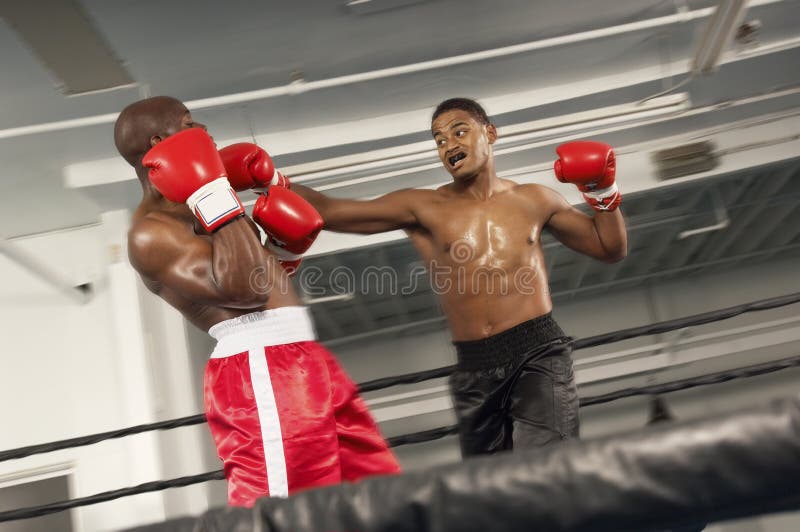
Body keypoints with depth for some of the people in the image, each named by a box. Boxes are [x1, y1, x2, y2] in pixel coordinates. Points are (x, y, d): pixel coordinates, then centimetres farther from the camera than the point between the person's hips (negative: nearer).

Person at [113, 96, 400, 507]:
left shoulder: (191, 208, 20)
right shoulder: (150, 233, -10)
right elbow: (243, 286, -23)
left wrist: (286, 241, 10)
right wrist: (212, 192, -16)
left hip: (297, 362, 10)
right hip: (259, 372, -10)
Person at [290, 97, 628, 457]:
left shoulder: (533, 200, 12)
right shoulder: (422, 208, 5)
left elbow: (611, 249, 21)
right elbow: (326, 211, 0)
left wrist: (603, 194, 6)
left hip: (538, 351, -1)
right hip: (474, 369, 1)